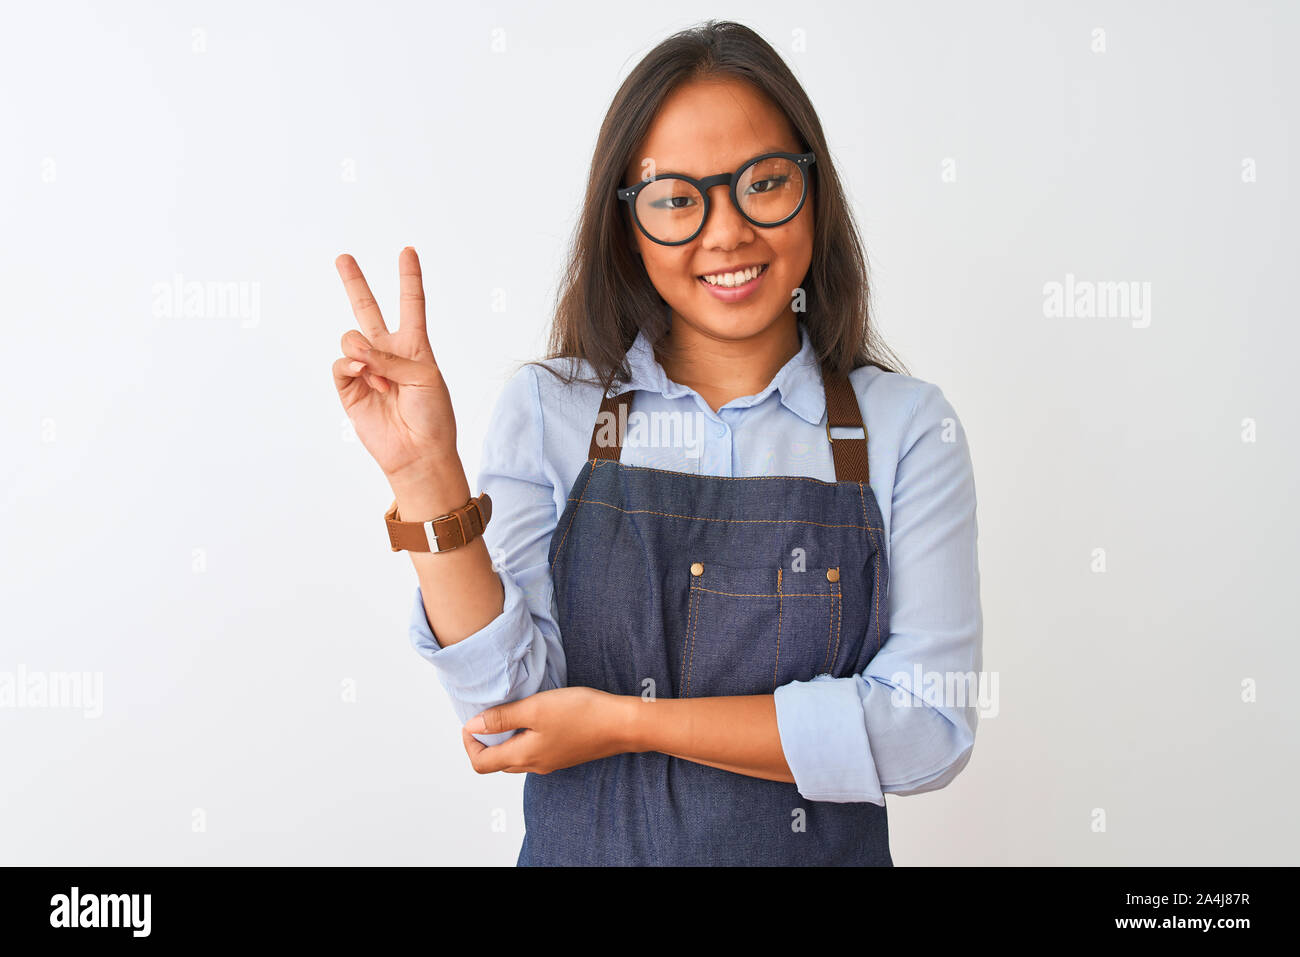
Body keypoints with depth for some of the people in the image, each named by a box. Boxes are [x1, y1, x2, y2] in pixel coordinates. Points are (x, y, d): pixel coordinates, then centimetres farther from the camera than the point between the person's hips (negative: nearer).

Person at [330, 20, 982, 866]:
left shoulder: (906, 426, -9)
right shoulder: (547, 408, -8)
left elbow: (929, 728, -17)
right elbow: (507, 716, -14)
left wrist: (629, 720, -18)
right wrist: (426, 478, -25)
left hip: (819, 848, 0)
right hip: (582, 845, 1)